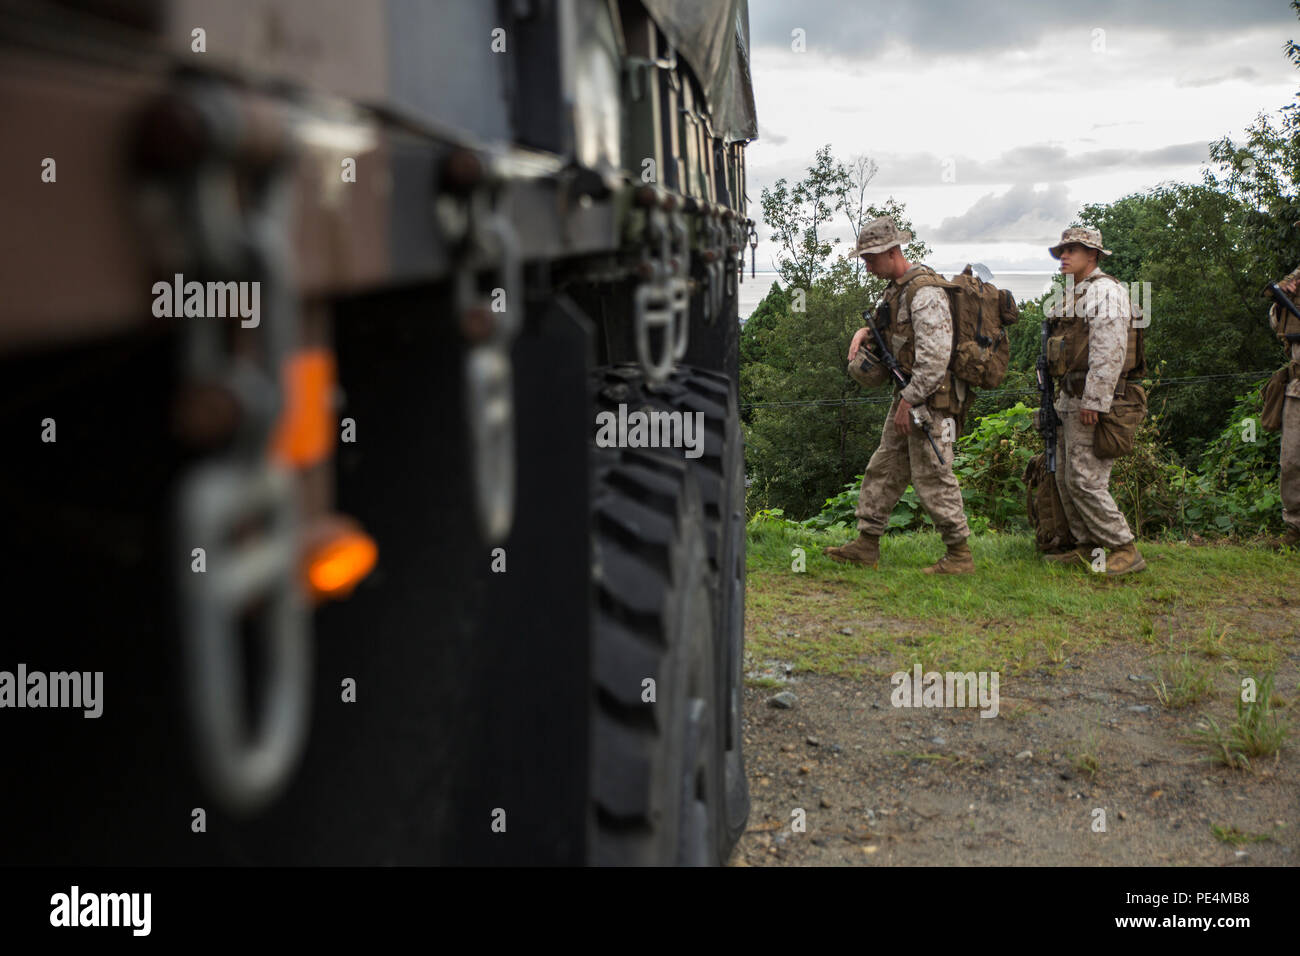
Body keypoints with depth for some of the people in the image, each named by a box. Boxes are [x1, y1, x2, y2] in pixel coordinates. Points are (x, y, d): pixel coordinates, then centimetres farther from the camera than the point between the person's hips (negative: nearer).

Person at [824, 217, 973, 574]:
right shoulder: (897, 287, 12)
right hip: (908, 393, 10)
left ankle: (960, 554, 3)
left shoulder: (925, 291, -19)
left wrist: (909, 400, -22)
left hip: (928, 397, -10)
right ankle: (867, 544, 20)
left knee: (932, 476, -6)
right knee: (885, 468, 13)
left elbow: (935, 355, -25)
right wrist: (866, 330, 9)